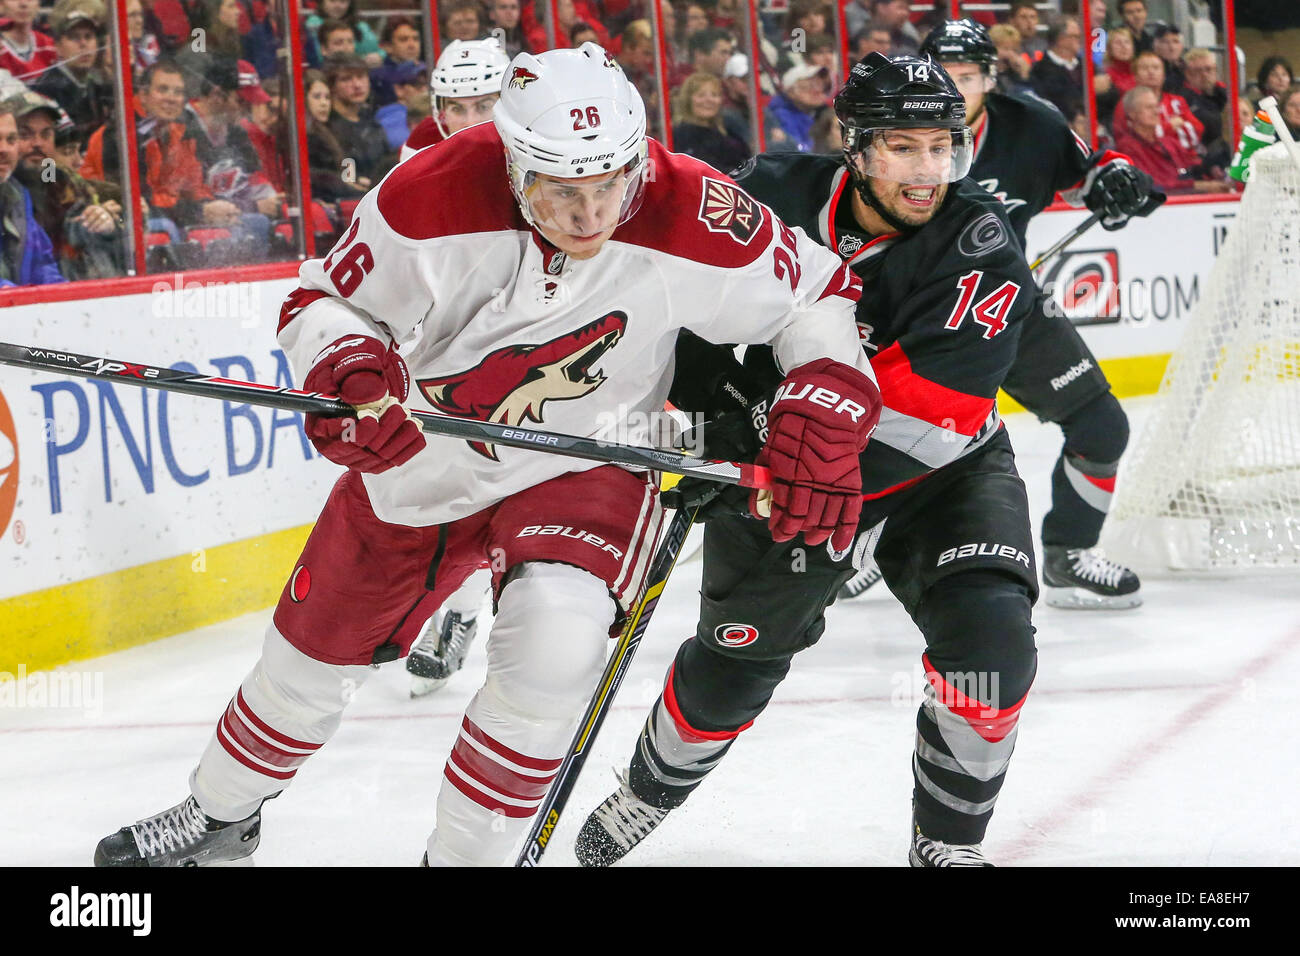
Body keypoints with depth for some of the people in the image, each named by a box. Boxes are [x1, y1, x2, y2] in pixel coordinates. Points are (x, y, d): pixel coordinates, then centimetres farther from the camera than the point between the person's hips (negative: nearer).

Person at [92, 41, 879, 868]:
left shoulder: (686, 221, -29)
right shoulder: (431, 199, -29)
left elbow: (816, 293, -13)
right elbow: (324, 301, -13)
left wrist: (829, 411, -27)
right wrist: (349, 372, -34)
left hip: (582, 468, -1)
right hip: (418, 456, 1)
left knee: (552, 651, -29)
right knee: (316, 651, 16)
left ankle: (464, 854, -6)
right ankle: (221, 815, 46)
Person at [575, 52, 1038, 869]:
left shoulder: (980, 244, -24)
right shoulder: (773, 199, -17)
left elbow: (932, 404, -33)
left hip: (938, 469, -1)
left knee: (990, 635, -20)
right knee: (737, 655, 6)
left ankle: (949, 842, 0)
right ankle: (647, 794, 36)